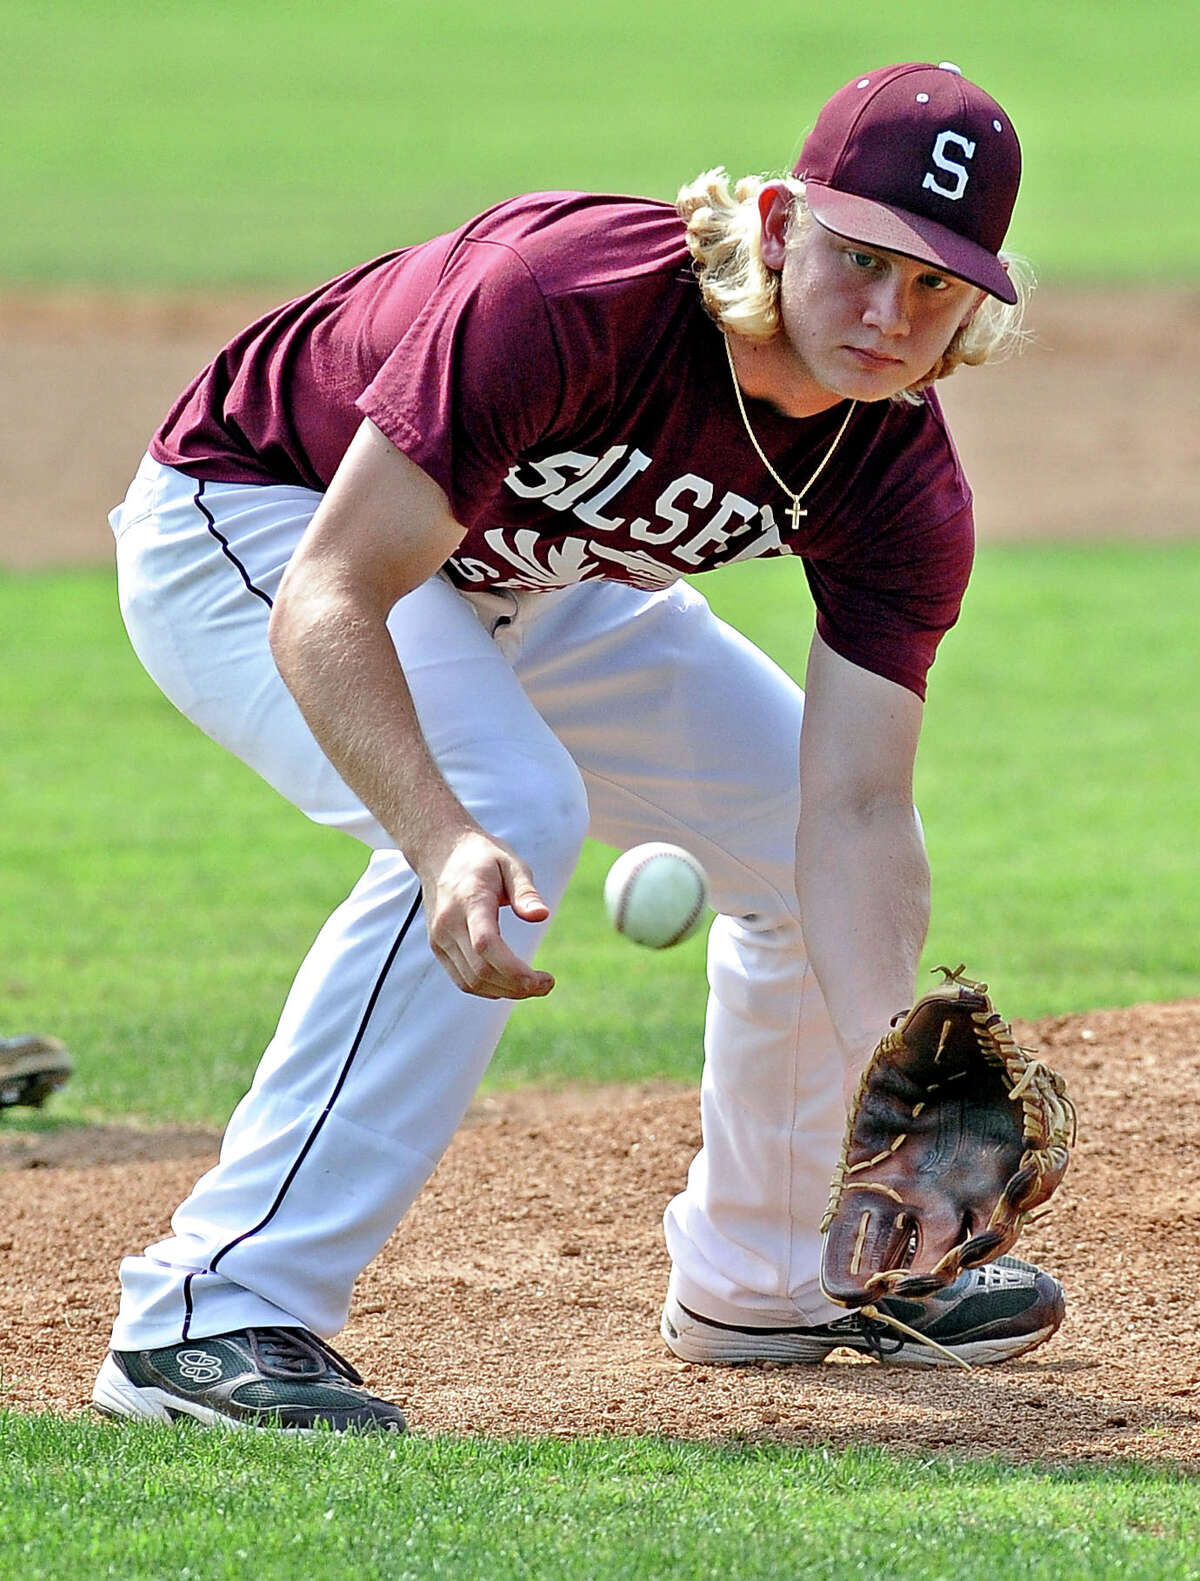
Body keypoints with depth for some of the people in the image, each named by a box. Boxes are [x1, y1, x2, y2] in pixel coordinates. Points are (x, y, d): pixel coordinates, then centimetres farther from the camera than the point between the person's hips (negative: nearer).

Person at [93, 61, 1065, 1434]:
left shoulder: (901, 491, -19)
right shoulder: (564, 296, -39)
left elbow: (853, 810, -18)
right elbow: (325, 602, -42)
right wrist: (441, 843, -58)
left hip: (521, 583, 7)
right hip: (251, 525, -7)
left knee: (800, 824, 7)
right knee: (507, 809, -32)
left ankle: (761, 1277, 31)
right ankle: (214, 1313, -32)